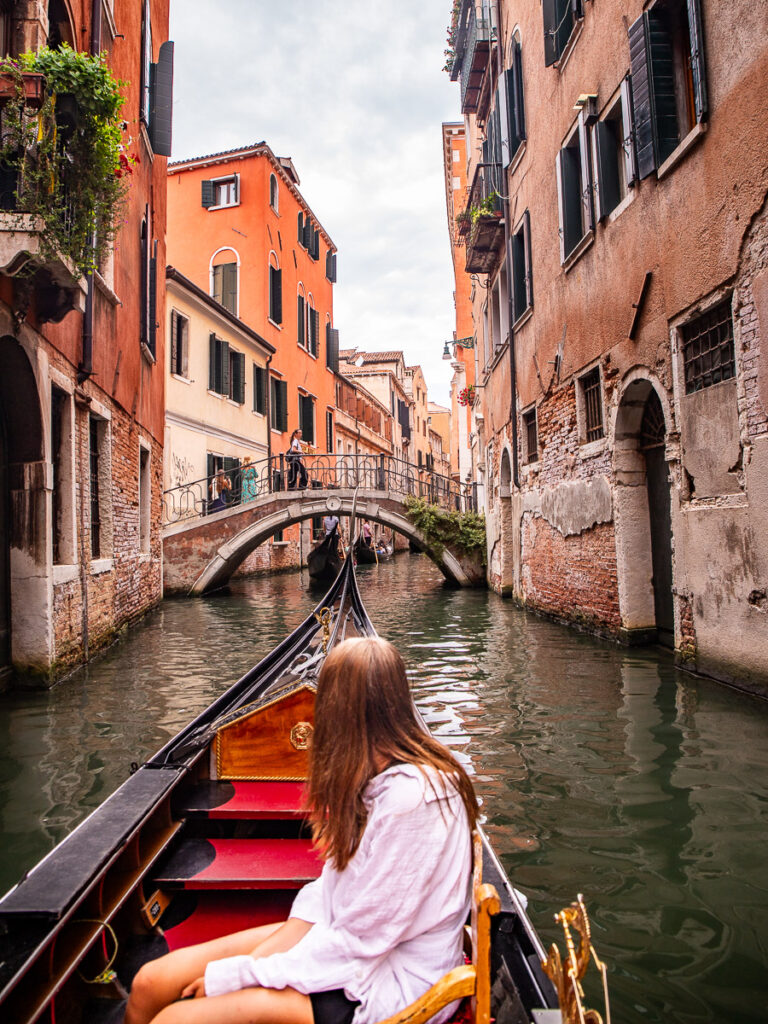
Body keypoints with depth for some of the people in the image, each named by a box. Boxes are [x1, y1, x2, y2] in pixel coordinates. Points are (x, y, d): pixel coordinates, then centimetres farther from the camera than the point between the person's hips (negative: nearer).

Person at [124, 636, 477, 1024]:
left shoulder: (413, 797, -28)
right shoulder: (376, 771, 2)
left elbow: (357, 940, -22)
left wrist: (237, 973, -16)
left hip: (390, 983, -8)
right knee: (151, 983, -2)